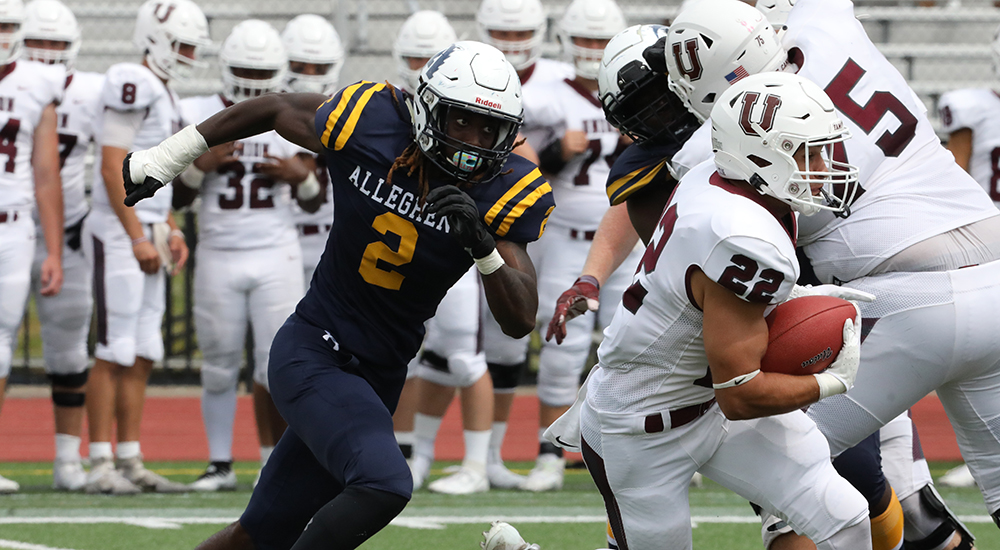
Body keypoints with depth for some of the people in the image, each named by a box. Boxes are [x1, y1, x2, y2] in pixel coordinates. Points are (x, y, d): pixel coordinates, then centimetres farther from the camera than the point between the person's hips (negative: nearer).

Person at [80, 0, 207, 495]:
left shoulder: (162, 93, 17)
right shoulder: (132, 83, -13)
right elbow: (112, 167, -17)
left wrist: (171, 231, 13)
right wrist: (138, 237, -17)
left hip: (146, 233, 10)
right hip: (119, 232, -10)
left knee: (143, 356, 9)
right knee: (115, 354, -8)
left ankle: (131, 461, 12)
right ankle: (101, 466, -6)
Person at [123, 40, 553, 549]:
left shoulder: (504, 194, -9)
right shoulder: (371, 125, -14)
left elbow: (520, 321, -11)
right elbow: (276, 110, 5)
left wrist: (483, 248, -30)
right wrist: (166, 158, 15)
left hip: (376, 379, 4)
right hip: (311, 353, -4)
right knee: (383, 484, -29)